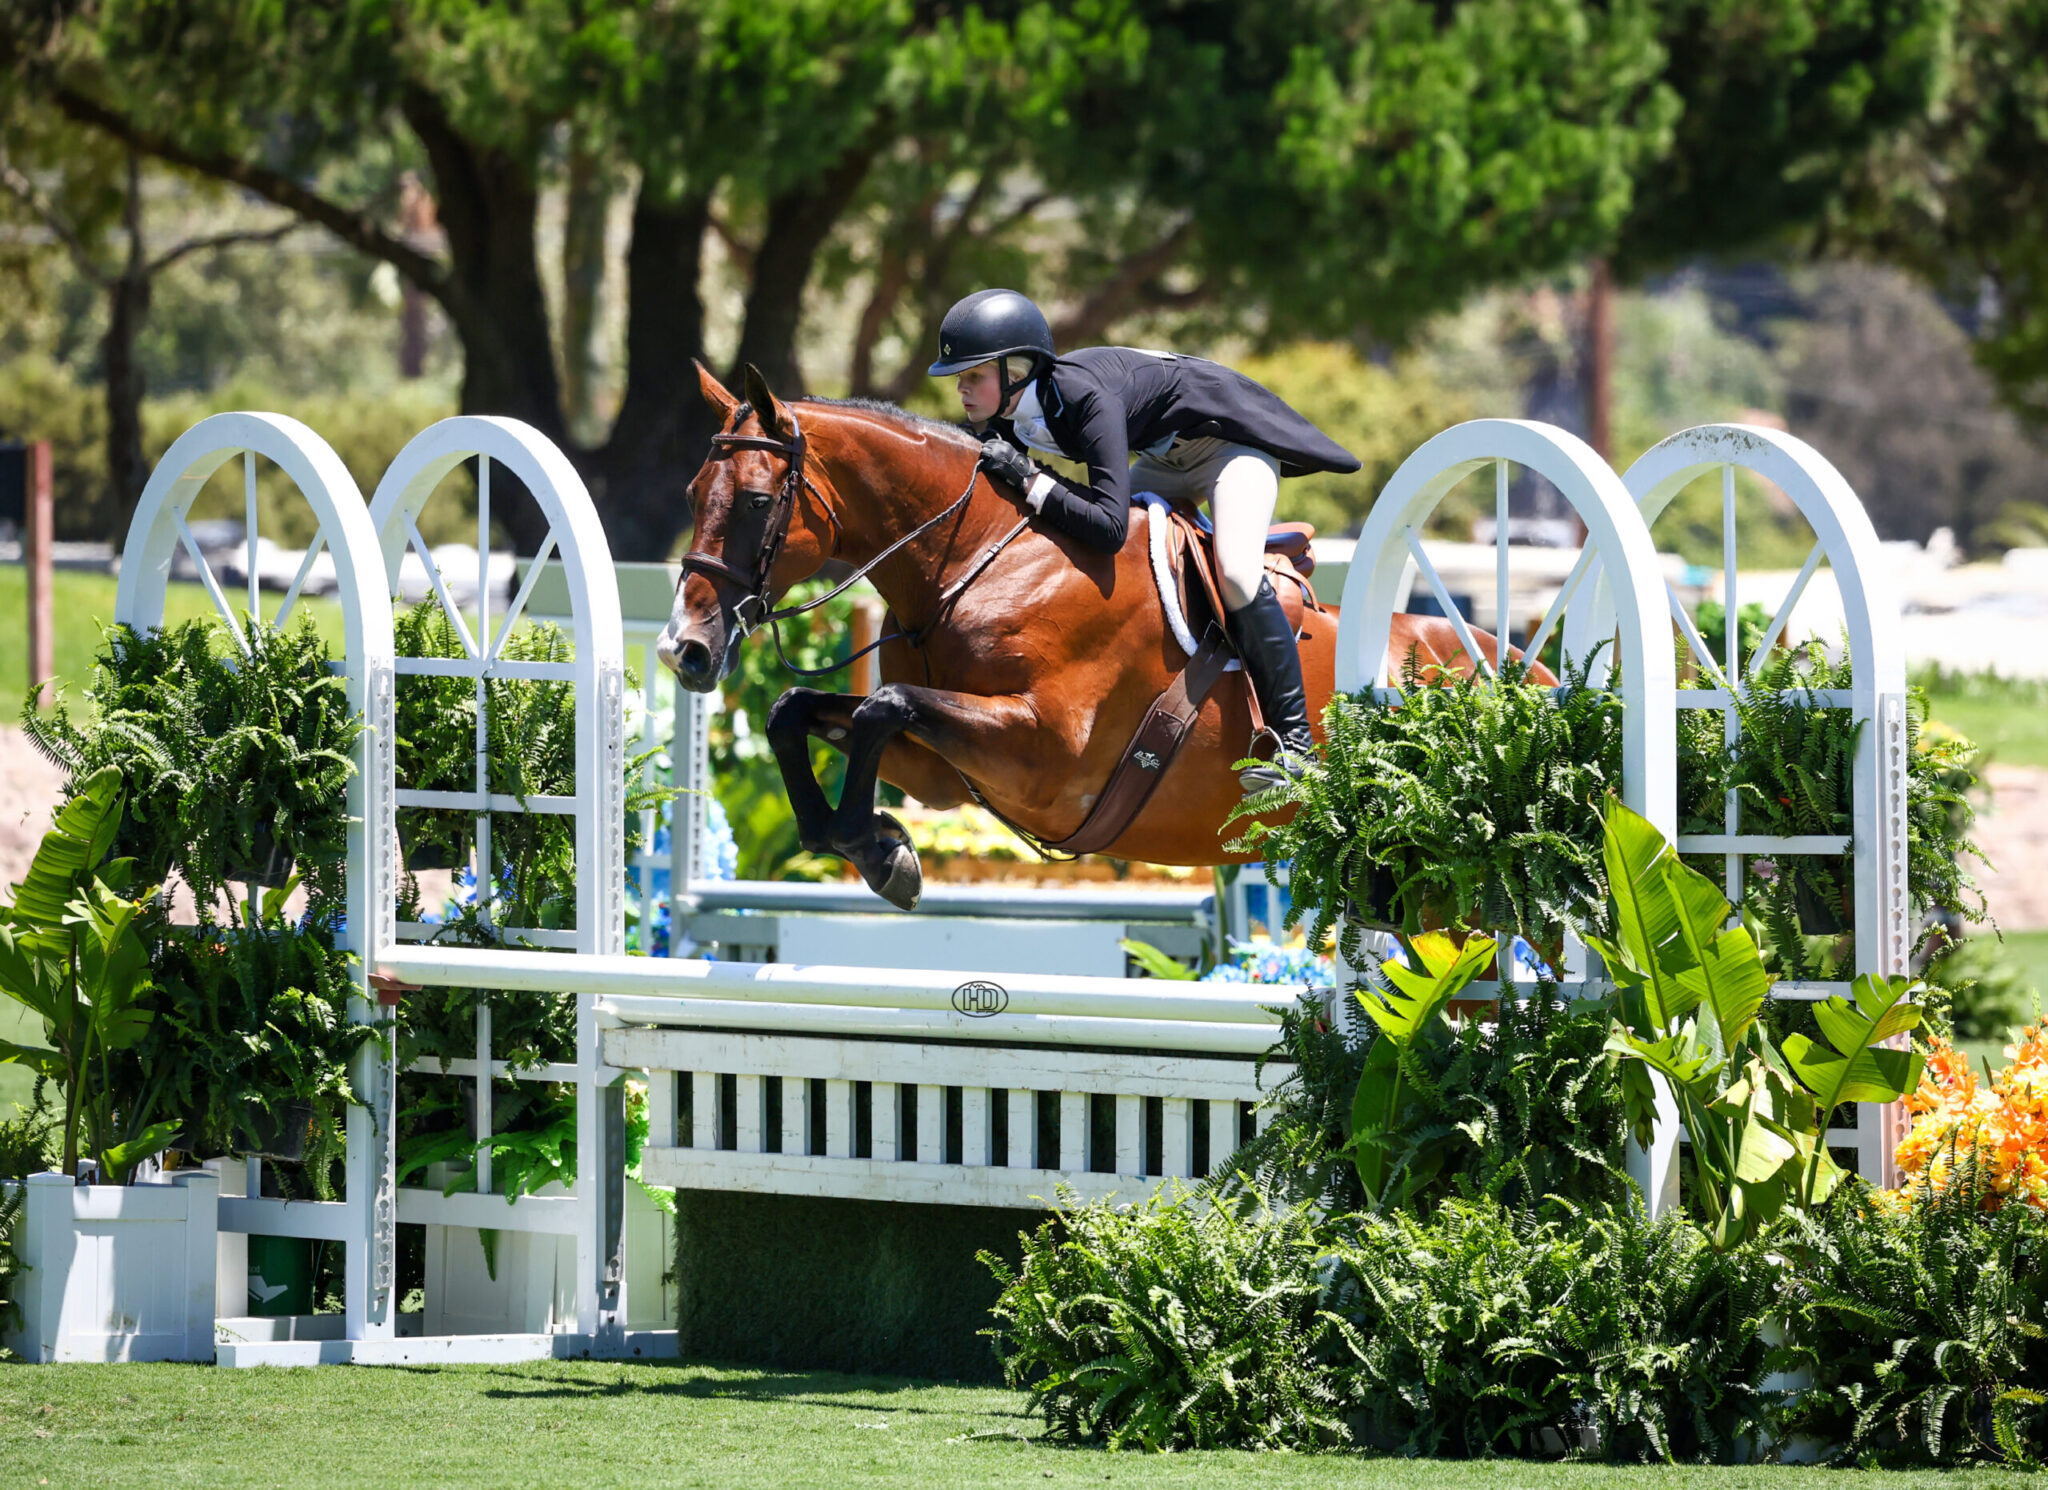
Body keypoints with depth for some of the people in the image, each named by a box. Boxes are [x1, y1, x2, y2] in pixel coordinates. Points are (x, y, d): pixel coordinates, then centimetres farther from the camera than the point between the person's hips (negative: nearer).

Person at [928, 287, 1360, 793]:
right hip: (1164, 457, 9)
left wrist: (1028, 480, -44)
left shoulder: (1086, 398, -39)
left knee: (1235, 575, -26)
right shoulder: (1006, 420, -14)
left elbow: (1109, 525, -45)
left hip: (1229, 436, -9)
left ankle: (1294, 739, -16)